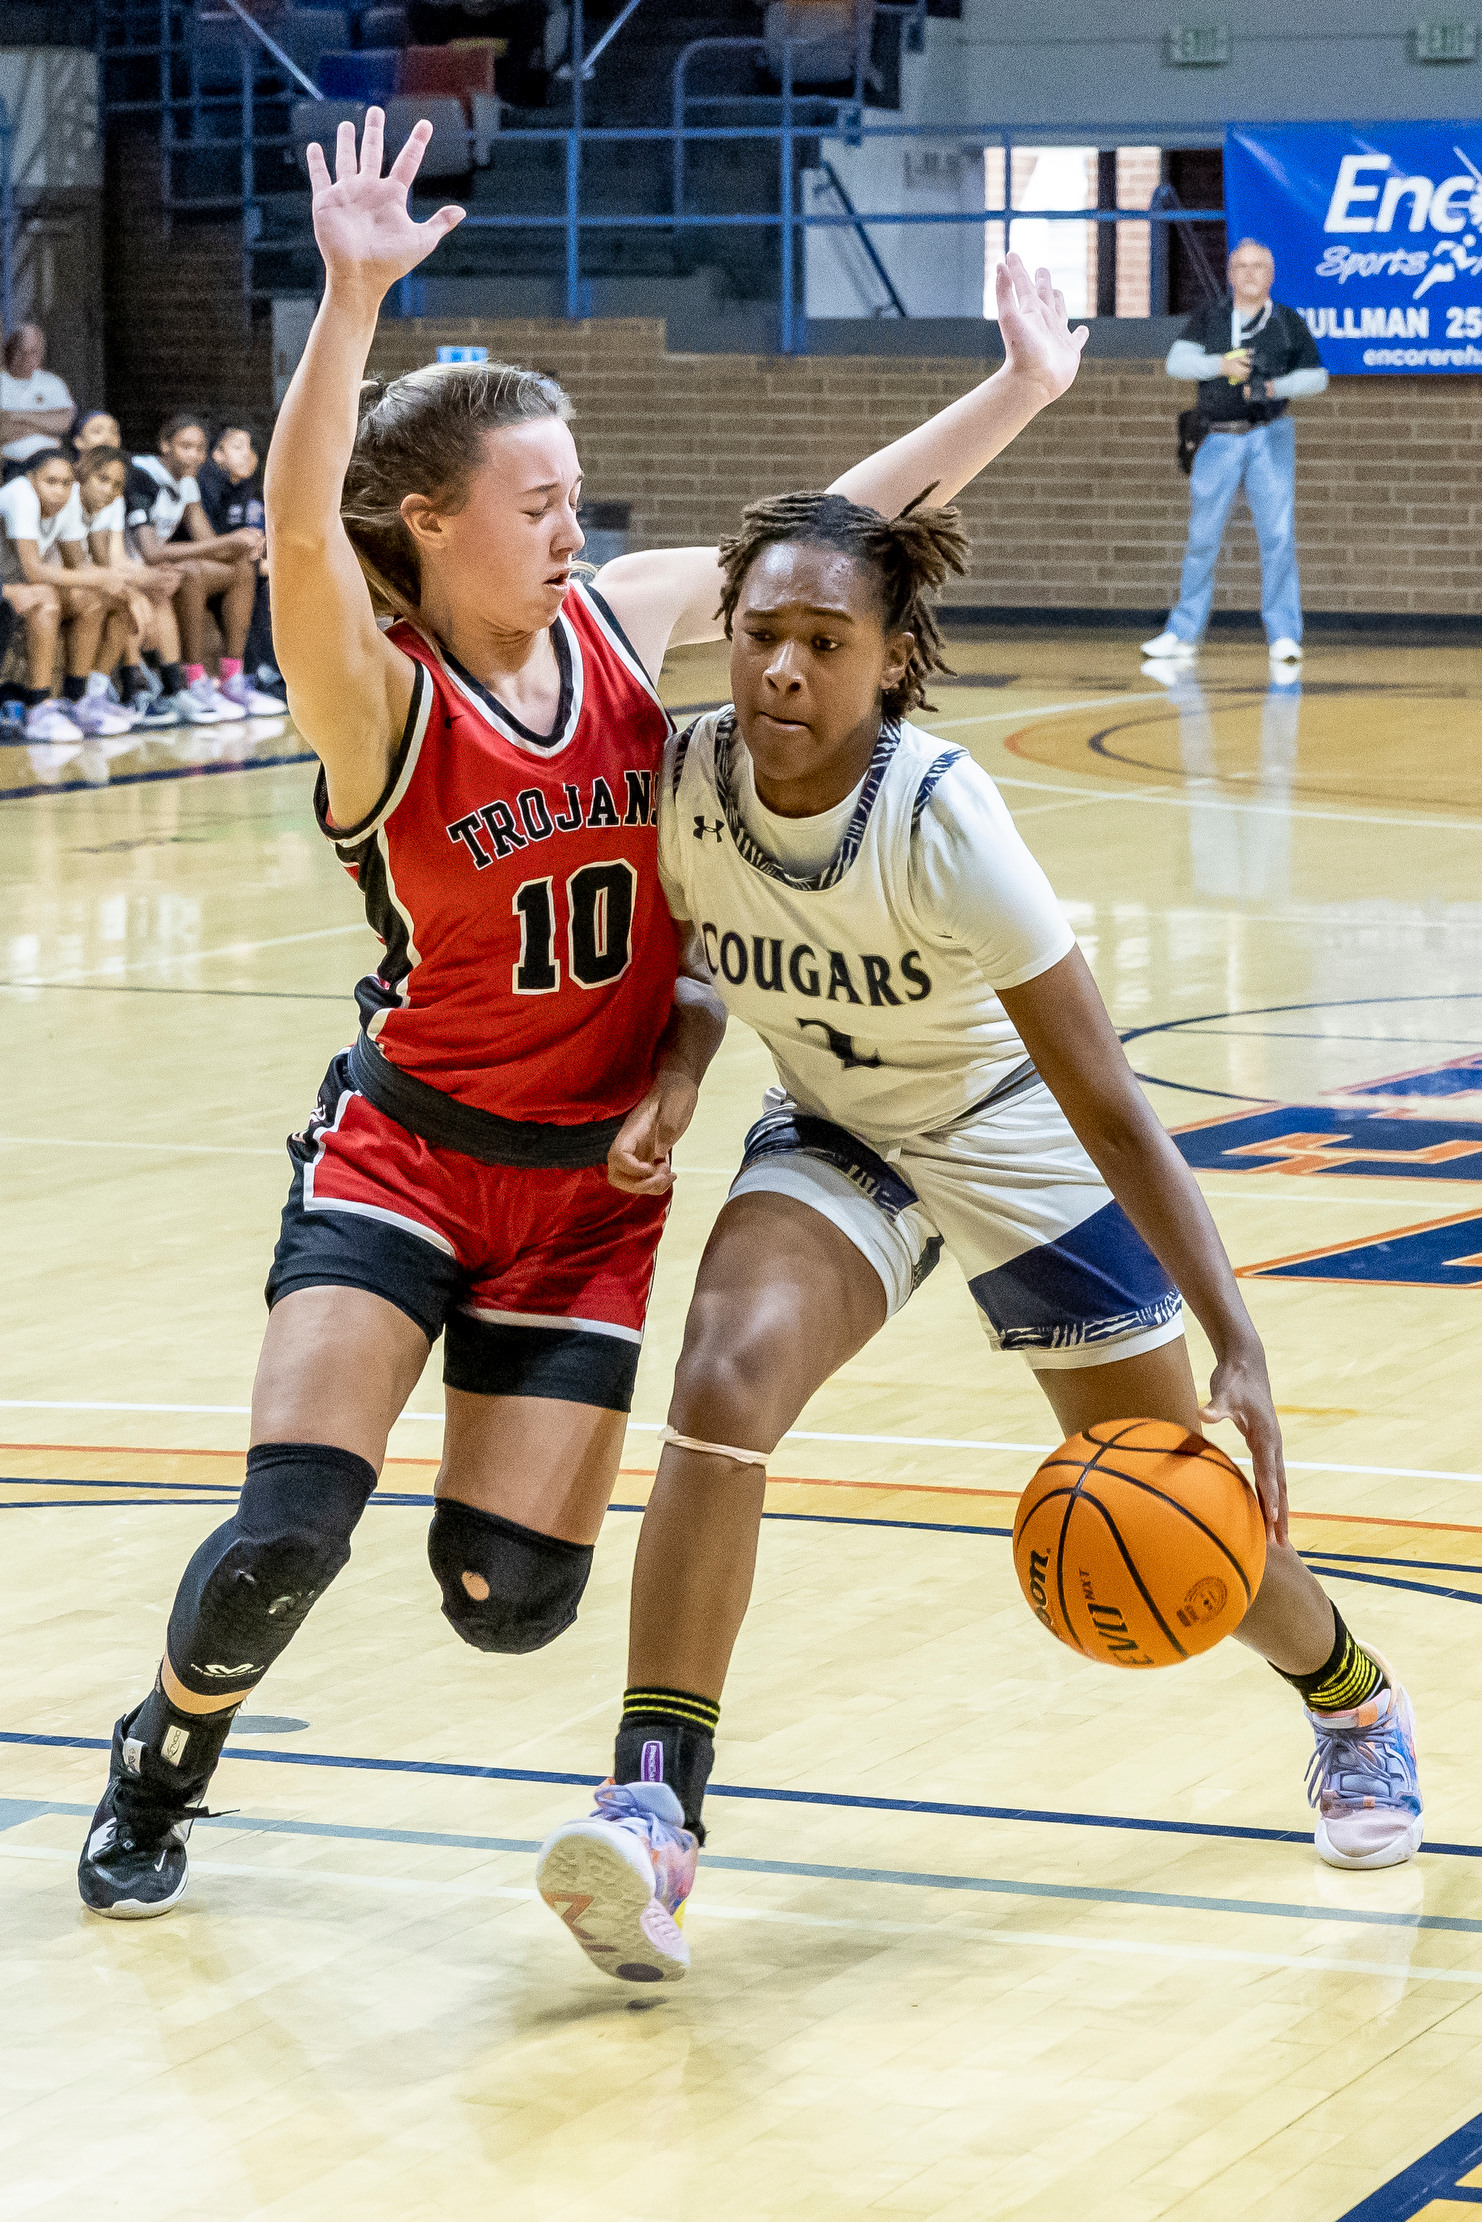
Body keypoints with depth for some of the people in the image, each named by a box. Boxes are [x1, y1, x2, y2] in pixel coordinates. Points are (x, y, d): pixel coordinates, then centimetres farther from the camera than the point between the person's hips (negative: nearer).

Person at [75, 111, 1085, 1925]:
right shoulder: (377, 699, -16)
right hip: (404, 1156, -4)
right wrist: (352, 300, -50)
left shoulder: (621, 624, -1)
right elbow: (301, 531, -37)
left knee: (508, 1601, -4)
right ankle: (160, 1764, 14)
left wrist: (1012, 397, 9)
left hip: (591, 1183, 4)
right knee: (287, 1533, -18)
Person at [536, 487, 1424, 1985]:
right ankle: (654, 1809, -28)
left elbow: (1111, 1113, -31)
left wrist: (1239, 1352, -35)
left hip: (1017, 1146, -3)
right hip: (831, 1141, 3)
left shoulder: (942, 819, -33)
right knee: (726, 1380, -28)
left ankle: (1355, 1703, 40)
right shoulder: (684, 778, -22)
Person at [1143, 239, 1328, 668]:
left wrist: (1276, 386, -11)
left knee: (1278, 536, -8)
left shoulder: (1289, 322, 7)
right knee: (1202, 539, 4)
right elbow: (1177, 361, -4)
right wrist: (1221, 364, -22)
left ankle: (1283, 635, -4)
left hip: (1269, 438, -1)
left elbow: (1316, 376, 8)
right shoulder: (1208, 319, 8)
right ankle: (1184, 634, 11)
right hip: (1218, 440, 1)